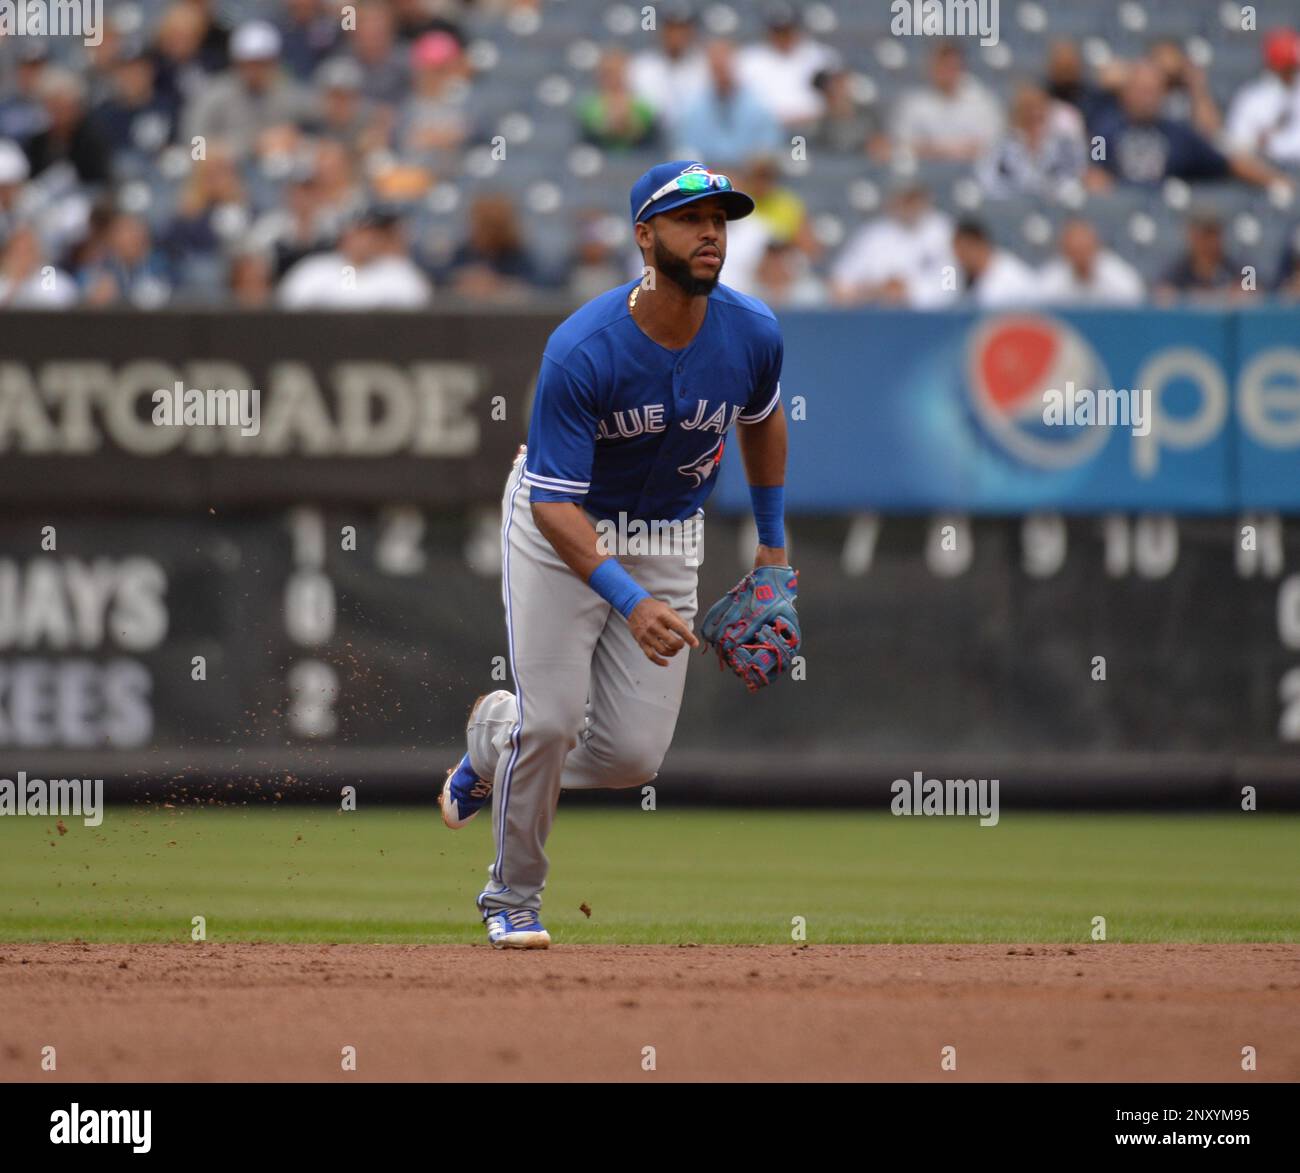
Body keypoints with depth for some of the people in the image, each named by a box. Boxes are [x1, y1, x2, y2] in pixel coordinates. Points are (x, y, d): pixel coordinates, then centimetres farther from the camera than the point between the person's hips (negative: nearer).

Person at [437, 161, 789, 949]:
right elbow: (555, 504, -30)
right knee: (552, 718, -12)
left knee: (633, 756, -4)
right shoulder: (582, 353, -30)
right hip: (561, 527, -4)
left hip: (668, 539, 4)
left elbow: (763, 419, 9)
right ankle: (514, 897, 14)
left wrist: (774, 544, 12)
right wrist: (630, 602, -42)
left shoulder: (753, 335, -17)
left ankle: (496, 747, 29)